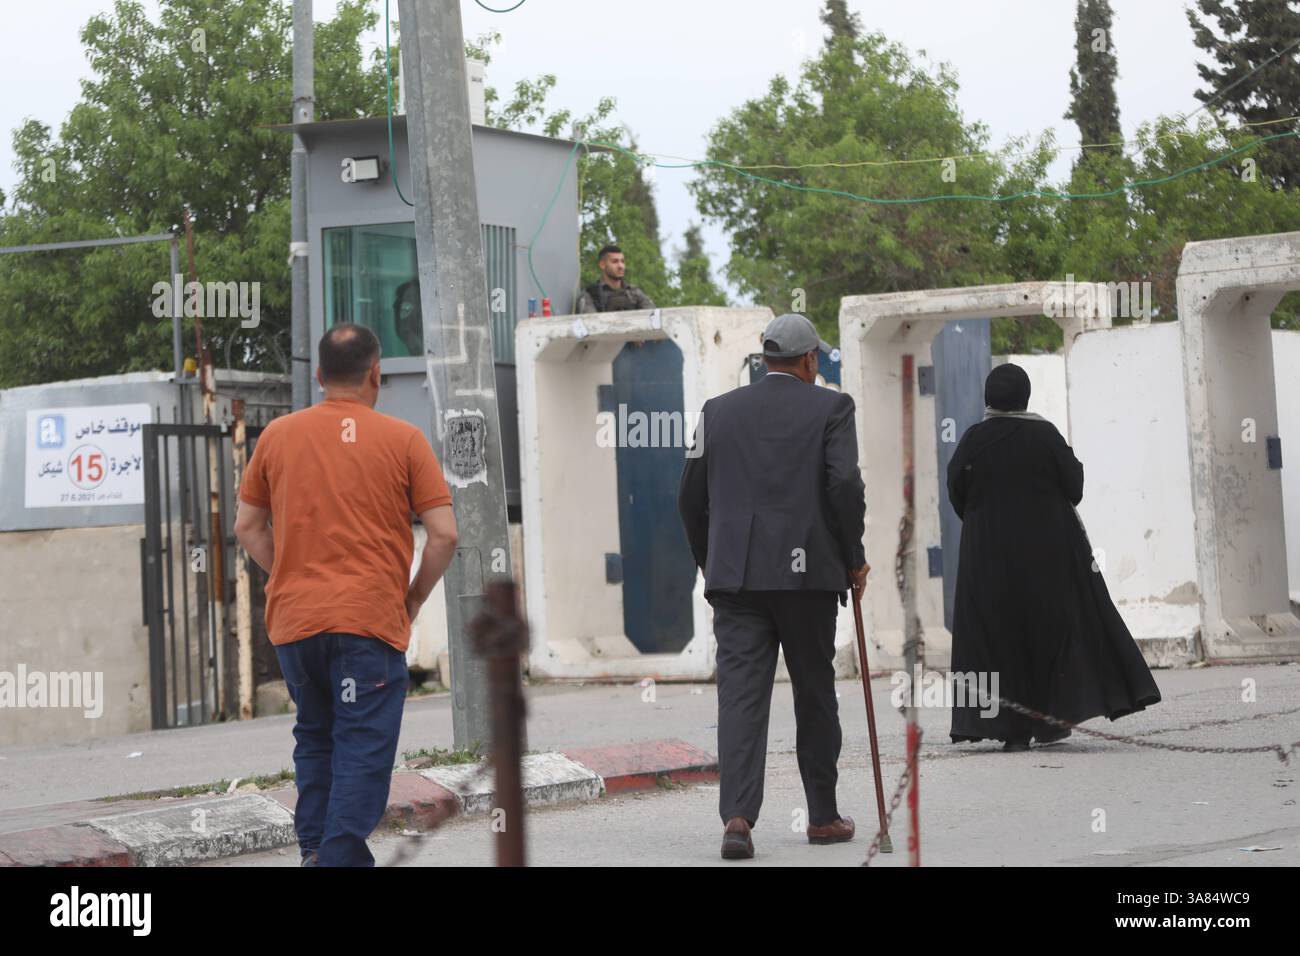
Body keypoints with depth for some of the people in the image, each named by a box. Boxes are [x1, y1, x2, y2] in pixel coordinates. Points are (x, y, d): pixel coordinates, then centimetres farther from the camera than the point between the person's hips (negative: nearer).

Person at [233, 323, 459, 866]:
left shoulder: (277, 436, 8)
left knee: (314, 737, 19)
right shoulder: (403, 440, -1)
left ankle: (313, 849, 13)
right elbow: (444, 534, -4)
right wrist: (414, 597, 8)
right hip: (371, 618, -4)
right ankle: (341, 857, -12)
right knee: (363, 750, -2)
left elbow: (247, 527, 12)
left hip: (293, 619, 4)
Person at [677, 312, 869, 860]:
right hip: (808, 573, -2)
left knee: (740, 696, -3)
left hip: (735, 576, 2)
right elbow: (844, 485, -11)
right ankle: (823, 818, 19)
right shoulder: (830, 407, 0)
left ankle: (737, 815, -18)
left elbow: (690, 496, 9)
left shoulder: (719, 411, 9)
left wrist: (710, 562, 19)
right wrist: (853, 558, 1)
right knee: (815, 693, 11)